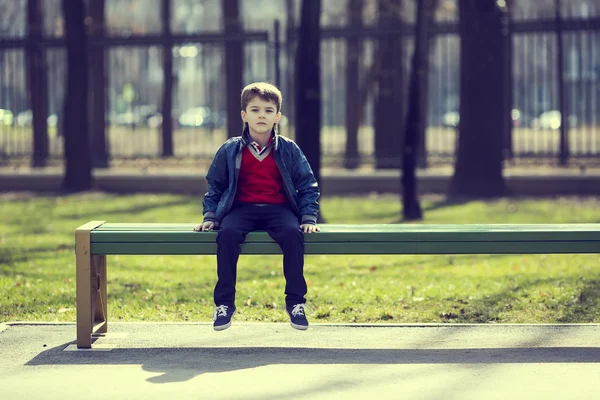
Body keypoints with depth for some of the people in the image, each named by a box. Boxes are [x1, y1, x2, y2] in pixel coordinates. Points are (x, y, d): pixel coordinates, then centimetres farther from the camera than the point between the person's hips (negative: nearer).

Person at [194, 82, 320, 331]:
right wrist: (209, 216, 4)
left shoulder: (289, 150, 6)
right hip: (242, 209, 0)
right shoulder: (230, 151, 6)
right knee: (227, 233, -33)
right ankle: (224, 303, -22)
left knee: (293, 233, -34)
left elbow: (308, 186, 11)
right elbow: (214, 187, 16)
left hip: (278, 209, 0)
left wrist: (309, 218, 0)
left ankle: (295, 302, -20)